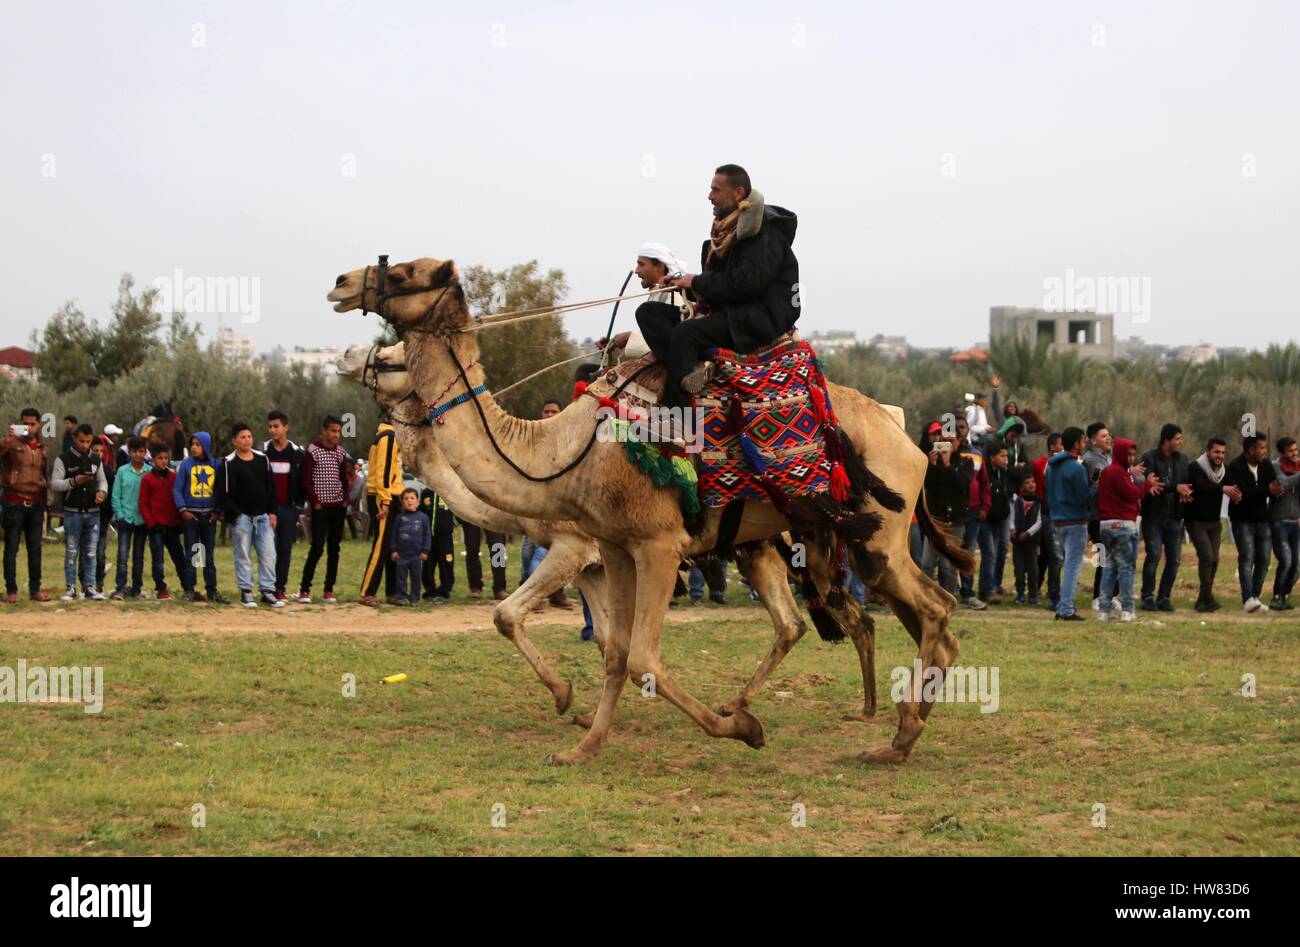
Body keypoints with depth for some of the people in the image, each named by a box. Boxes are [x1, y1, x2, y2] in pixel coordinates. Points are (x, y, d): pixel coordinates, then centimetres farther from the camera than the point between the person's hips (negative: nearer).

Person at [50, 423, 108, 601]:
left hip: (93, 513, 3)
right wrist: (74, 481, -20)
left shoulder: (95, 460, 10)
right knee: (71, 552, 0)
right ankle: (71, 588, 5)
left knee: (90, 552, 5)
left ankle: (89, 587, 10)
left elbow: (102, 480, 20)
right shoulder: (63, 459, -3)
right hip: (72, 512, -3)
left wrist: (102, 491, -1)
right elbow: (54, 484, -7)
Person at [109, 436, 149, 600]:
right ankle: (120, 588, -10)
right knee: (123, 555, -9)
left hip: (143, 520, 1)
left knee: (139, 556, 9)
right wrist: (120, 516, -6)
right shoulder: (122, 471, -1)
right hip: (125, 519, -1)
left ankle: (136, 589, 16)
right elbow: (116, 496, 1)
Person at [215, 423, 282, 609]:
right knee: (243, 555, 0)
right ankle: (246, 592, 7)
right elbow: (223, 494, -8)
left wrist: (272, 512, 5)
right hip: (241, 516, -4)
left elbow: (271, 487, 13)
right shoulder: (229, 463, -6)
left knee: (268, 554, -1)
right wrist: (236, 514, -13)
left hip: (263, 516, 4)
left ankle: (268, 591, 4)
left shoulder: (262, 459, 10)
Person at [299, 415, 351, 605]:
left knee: (334, 548, 5)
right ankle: (304, 590, -5)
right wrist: (314, 501, -12)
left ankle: (329, 591, 9)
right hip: (321, 507, -5)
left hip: (338, 506, 5)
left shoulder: (340, 452, 10)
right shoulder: (312, 451, -6)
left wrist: (345, 499, 5)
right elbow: (306, 479, -8)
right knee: (317, 547, -10)